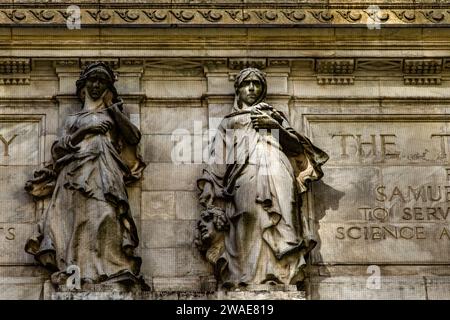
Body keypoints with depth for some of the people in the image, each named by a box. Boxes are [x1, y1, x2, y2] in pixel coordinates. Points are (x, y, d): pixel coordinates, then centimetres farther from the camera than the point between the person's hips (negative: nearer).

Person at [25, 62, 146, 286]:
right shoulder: (74, 119, 25)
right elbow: (58, 148, 12)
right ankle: (75, 271, -26)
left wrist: (116, 111, 4)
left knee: (104, 215, -23)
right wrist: (84, 130, 1)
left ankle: (108, 266, -33)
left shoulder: (111, 115, 23)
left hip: (104, 171, -1)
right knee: (76, 218, -18)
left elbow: (134, 137, 8)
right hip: (76, 172, 1)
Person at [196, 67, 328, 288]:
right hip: (246, 176, -1)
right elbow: (218, 162, 22)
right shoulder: (229, 122, 31)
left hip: (278, 173, 1)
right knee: (251, 223, -24)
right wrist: (213, 193, 8)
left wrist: (276, 127, 5)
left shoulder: (275, 115, 32)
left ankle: (282, 274, -29)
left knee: (279, 225, -20)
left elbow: (297, 146, 20)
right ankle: (250, 277, -32)